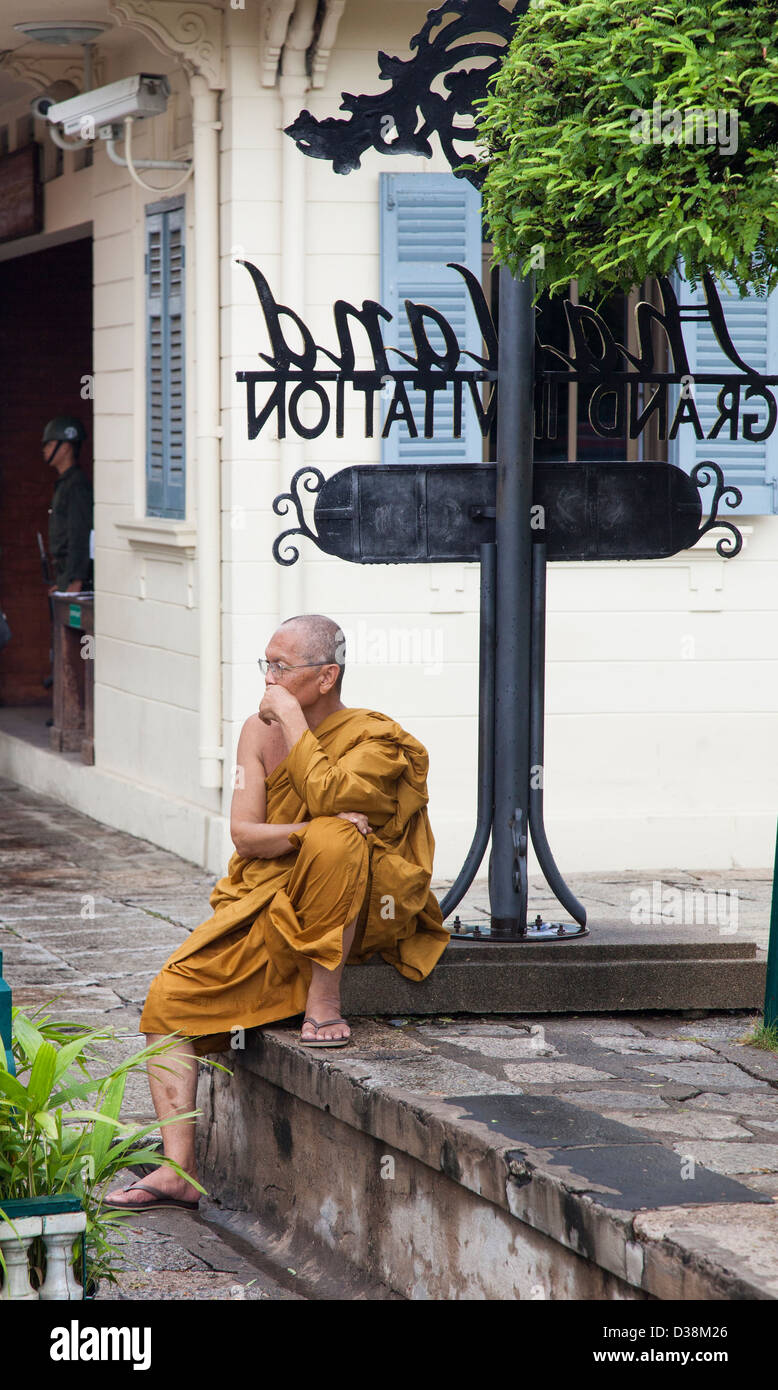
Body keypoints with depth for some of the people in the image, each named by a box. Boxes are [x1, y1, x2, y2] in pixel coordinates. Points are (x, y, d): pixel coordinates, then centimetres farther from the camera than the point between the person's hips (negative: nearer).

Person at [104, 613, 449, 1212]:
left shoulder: (377, 739, -7)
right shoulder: (260, 732, 9)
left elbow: (329, 798, -27)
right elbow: (244, 834, -1)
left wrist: (295, 722, -16)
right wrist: (305, 833, -20)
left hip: (353, 914, -5)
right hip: (267, 909, 5)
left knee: (332, 838, -37)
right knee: (171, 995, -14)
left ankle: (325, 1000, -23)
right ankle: (179, 1169, -16)